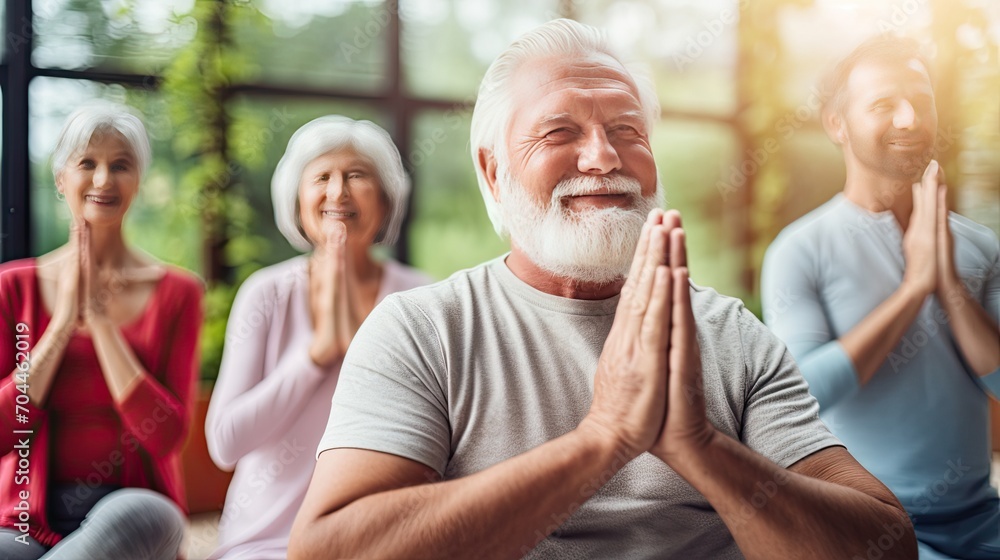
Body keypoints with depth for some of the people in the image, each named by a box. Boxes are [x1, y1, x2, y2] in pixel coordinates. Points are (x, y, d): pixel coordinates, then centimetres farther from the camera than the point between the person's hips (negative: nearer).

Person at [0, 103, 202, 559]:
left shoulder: (176, 293, 3)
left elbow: (166, 435, -8)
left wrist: (101, 320, -10)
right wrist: (63, 322, -8)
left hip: (133, 507, 2)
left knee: (144, 515, -36)